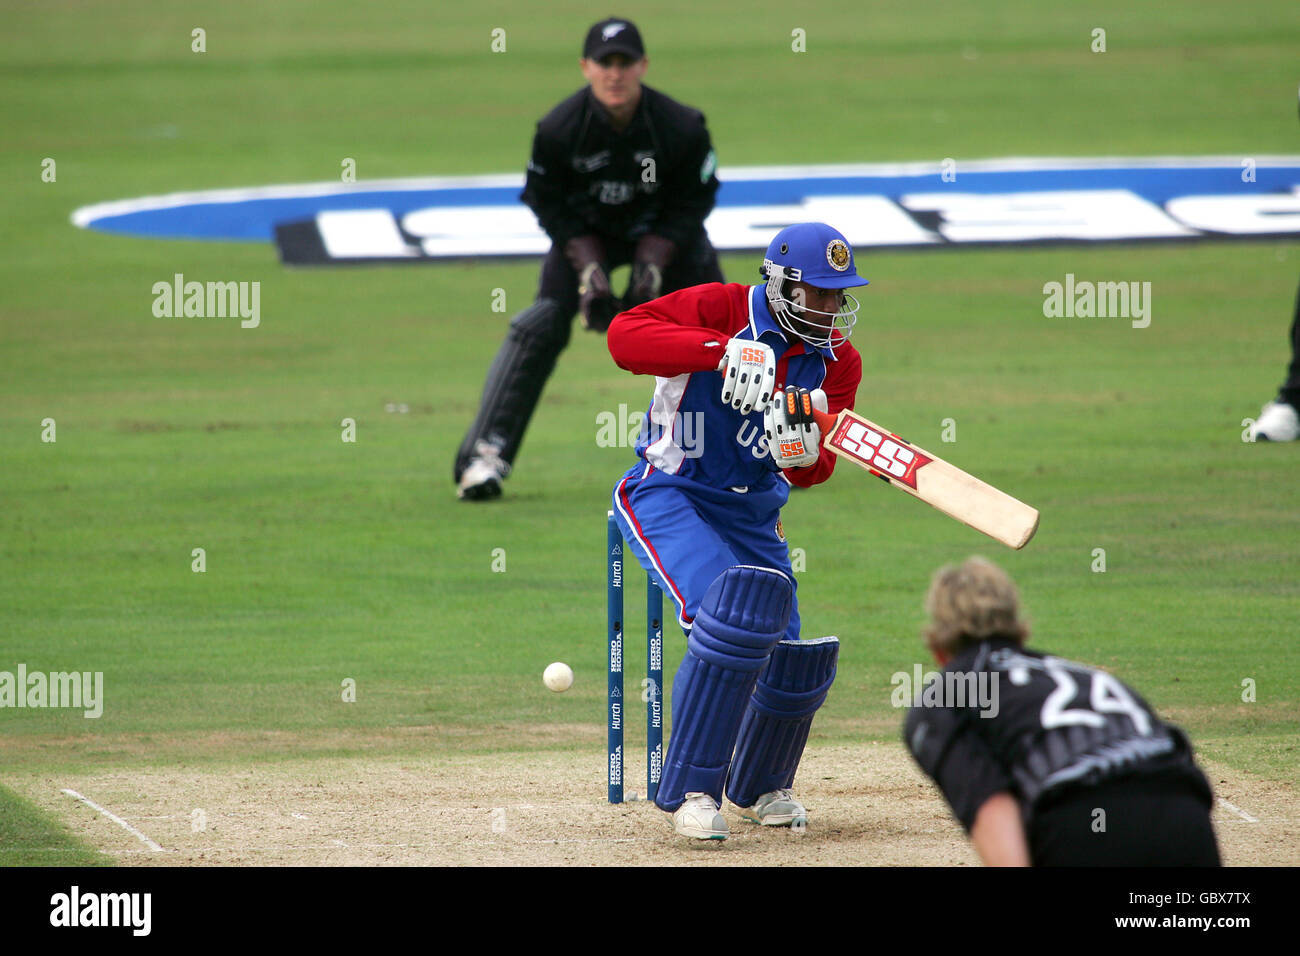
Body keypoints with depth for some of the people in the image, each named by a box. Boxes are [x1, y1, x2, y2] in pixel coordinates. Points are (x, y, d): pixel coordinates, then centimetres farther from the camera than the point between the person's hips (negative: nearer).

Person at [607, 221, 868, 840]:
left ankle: (759, 788, 35)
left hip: (753, 512, 6)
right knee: (732, 609, -30)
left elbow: (813, 472, -8)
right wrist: (721, 351, -38)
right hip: (669, 495, -6)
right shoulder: (724, 310, -15)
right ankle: (690, 789, -22)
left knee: (789, 660, 3)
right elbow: (624, 334, -30)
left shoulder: (837, 360, 0)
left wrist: (802, 451, -32)